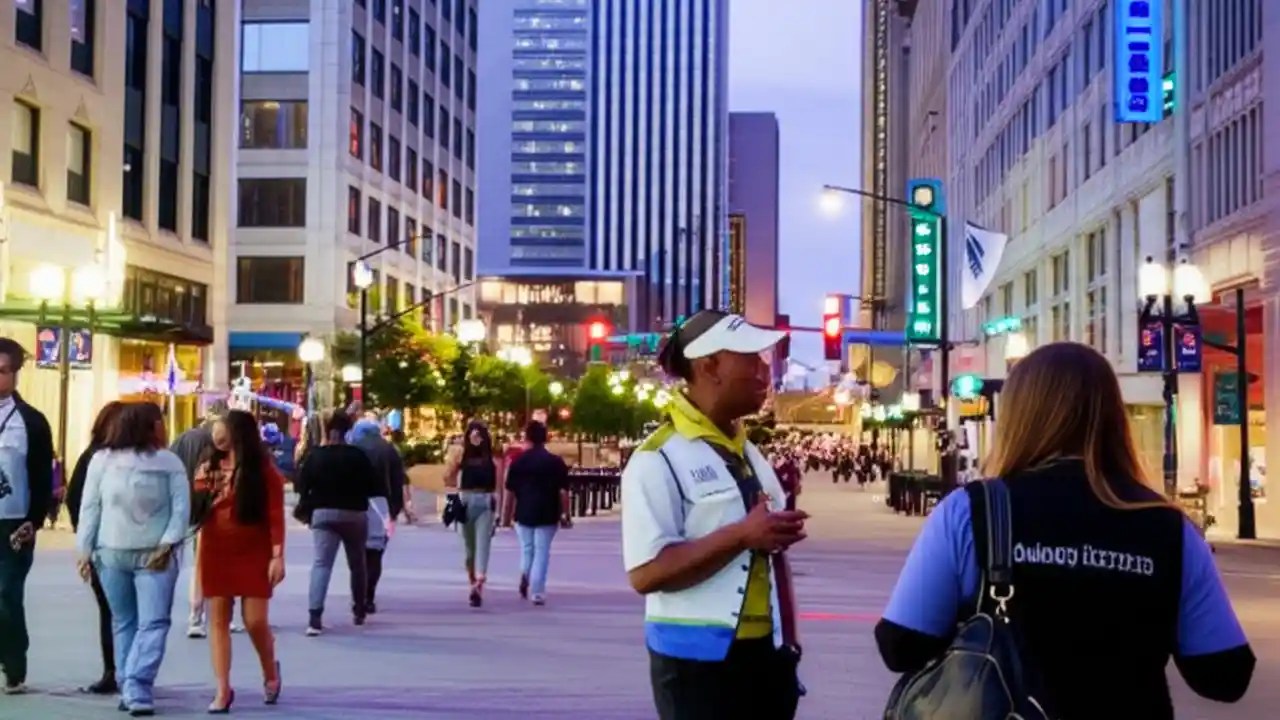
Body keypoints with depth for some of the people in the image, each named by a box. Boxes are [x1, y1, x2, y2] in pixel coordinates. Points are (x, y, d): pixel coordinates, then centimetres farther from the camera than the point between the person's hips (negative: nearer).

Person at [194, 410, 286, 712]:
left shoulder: (265, 471, -5)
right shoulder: (209, 468, 5)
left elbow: (275, 515, -7)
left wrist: (277, 556, -13)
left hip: (254, 555, -3)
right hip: (216, 553, 4)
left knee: (255, 621, -3)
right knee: (218, 619, 3)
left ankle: (270, 671, 26)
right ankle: (223, 690, 9)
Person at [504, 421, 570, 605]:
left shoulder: (518, 461, 0)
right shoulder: (556, 461, -4)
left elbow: (510, 491, 3)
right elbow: (563, 491, -6)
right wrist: (565, 513, 3)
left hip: (524, 513, 2)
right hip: (547, 514, -2)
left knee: (527, 549, 18)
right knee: (541, 552, 3)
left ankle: (525, 576, -7)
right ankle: (538, 592, -1)